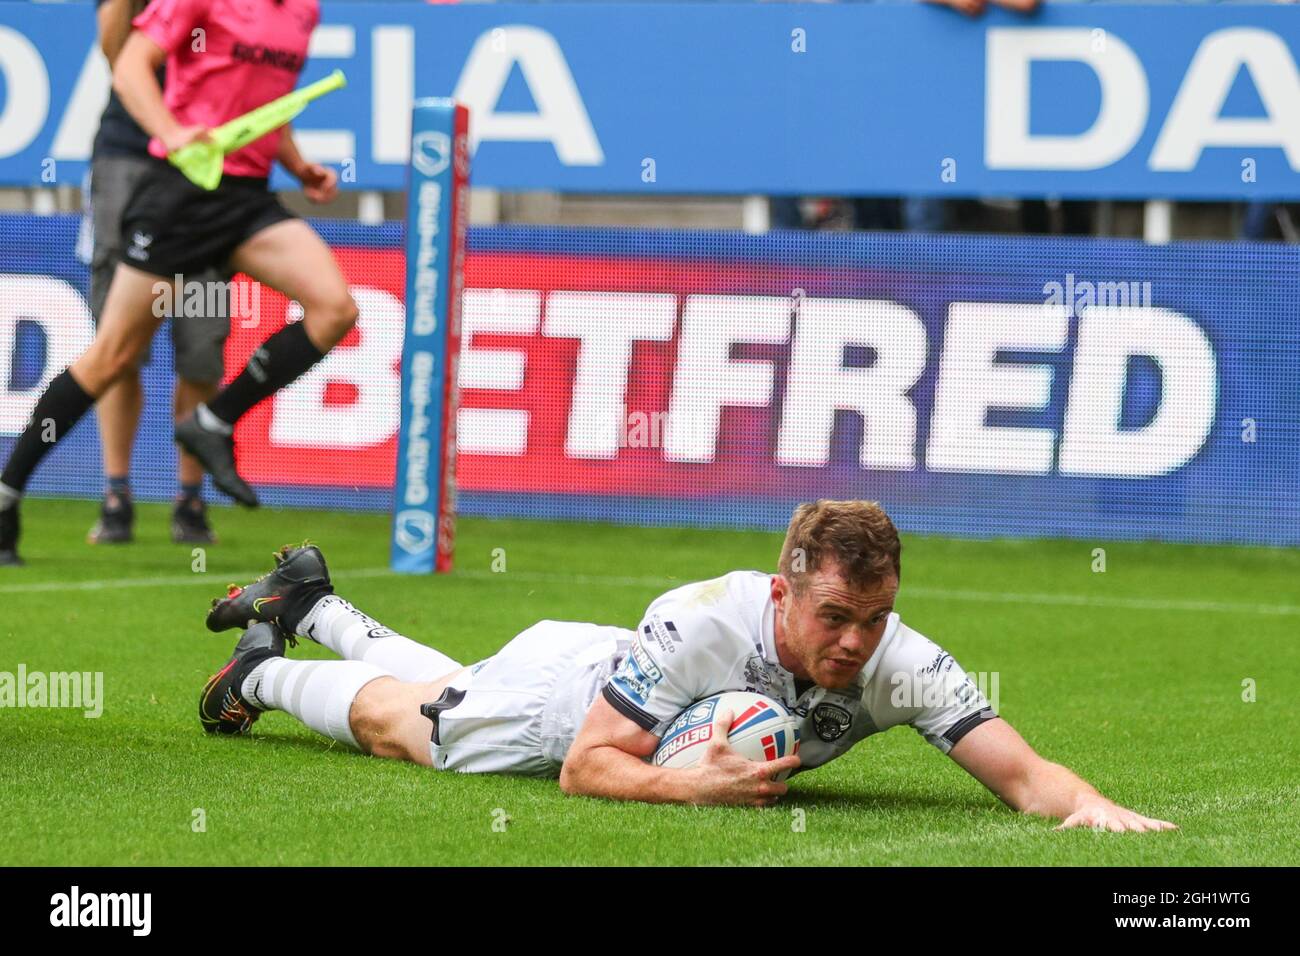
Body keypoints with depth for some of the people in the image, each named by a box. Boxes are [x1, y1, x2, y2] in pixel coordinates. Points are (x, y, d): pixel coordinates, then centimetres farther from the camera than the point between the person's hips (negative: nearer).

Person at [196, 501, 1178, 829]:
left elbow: (1024, 775, -44)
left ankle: (314, 603, 59)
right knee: (396, 721, 24)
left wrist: (1091, 803, -66)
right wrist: (692, 786, -56)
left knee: (433, 695, 33)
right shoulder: (702, 623, -47)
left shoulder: (901, 665, -38)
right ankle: (268, 668, 53)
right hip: (566, 686, -5)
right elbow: (585, 765, -39)